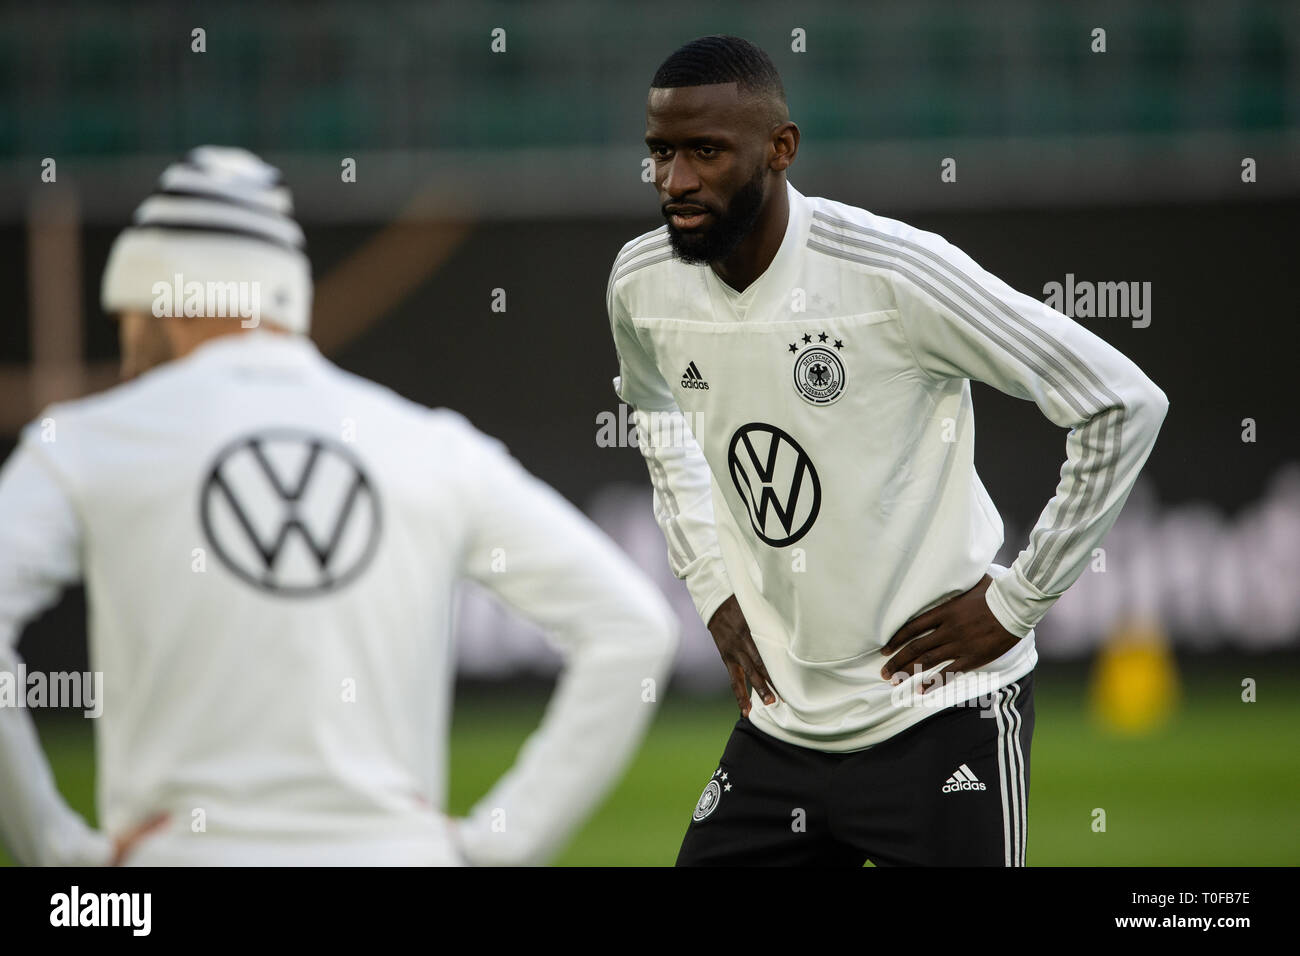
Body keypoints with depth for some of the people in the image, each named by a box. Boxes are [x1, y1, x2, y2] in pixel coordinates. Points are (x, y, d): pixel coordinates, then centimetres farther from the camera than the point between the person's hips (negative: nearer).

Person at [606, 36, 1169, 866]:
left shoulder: (896, 274, -20)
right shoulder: (643, 285, -1)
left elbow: (1125, 406, -15)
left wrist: (1016, 601, -12)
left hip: (941, 712, -5)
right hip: (781, 724, 6)